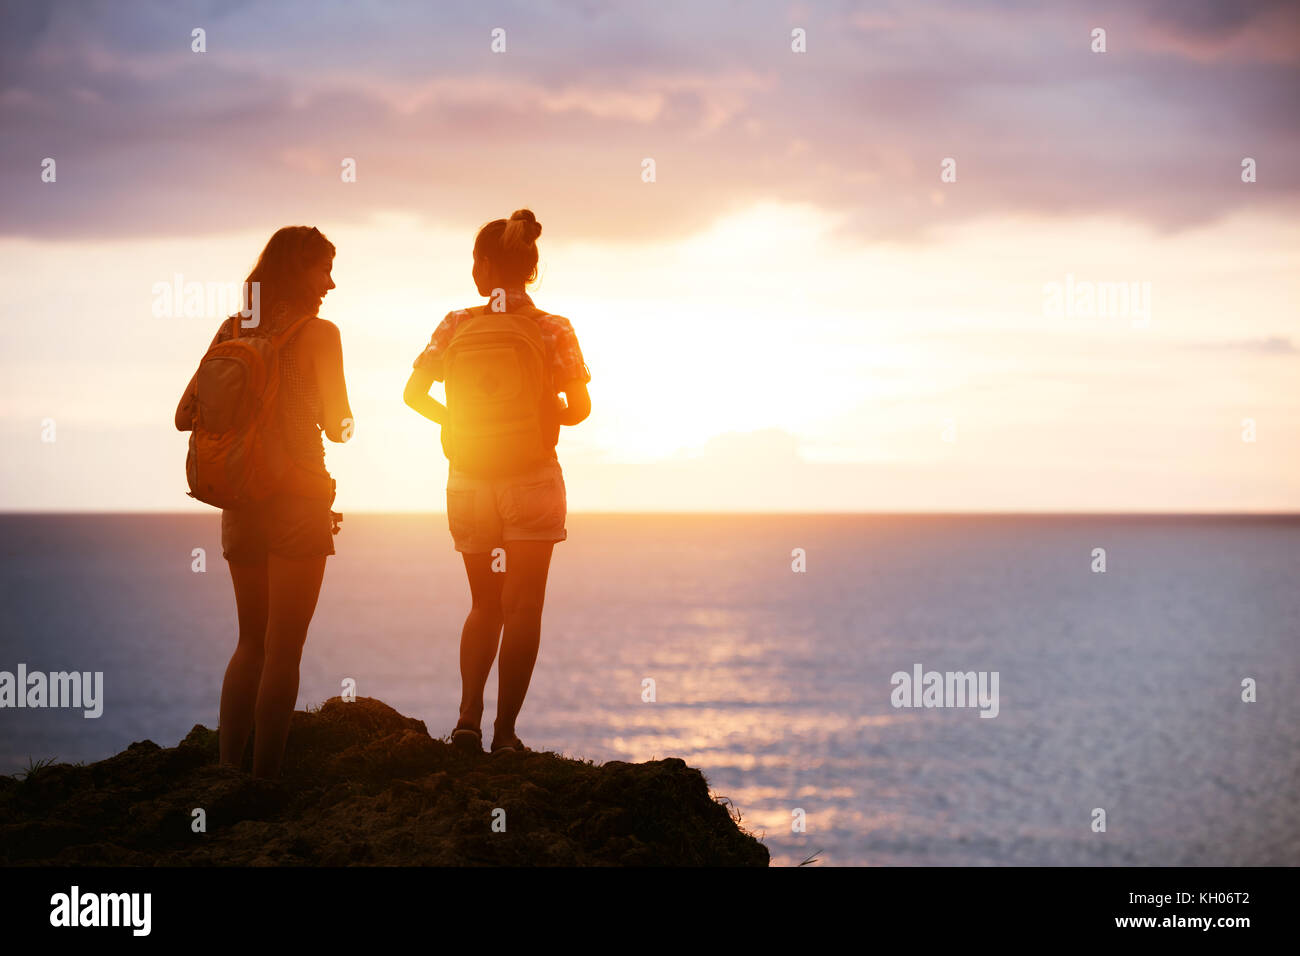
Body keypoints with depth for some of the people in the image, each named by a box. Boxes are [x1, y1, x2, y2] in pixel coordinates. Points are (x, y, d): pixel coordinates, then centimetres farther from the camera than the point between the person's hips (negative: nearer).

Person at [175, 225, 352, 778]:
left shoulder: (232, 331, 7)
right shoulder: (318, 334, -8)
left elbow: (186, 416, 6)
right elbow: (339, 427, -6)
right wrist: (343, 422, 15)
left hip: (241, 502, 6)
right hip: (298, 503, -5)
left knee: (252, 643, 17)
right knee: (283, 649, 0)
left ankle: (227, 771, 12)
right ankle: (264, 778, 1)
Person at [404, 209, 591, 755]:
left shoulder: (455, 327, -2)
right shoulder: (552, 330, -7)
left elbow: (414, 393, -1)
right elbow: (578, 408, -6)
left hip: (468, 481, 2)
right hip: (531, 479, -2)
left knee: (485, 604, 16)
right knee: (523, 607, 5)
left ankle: (469, 714, -1)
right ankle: (505, 730, 1)